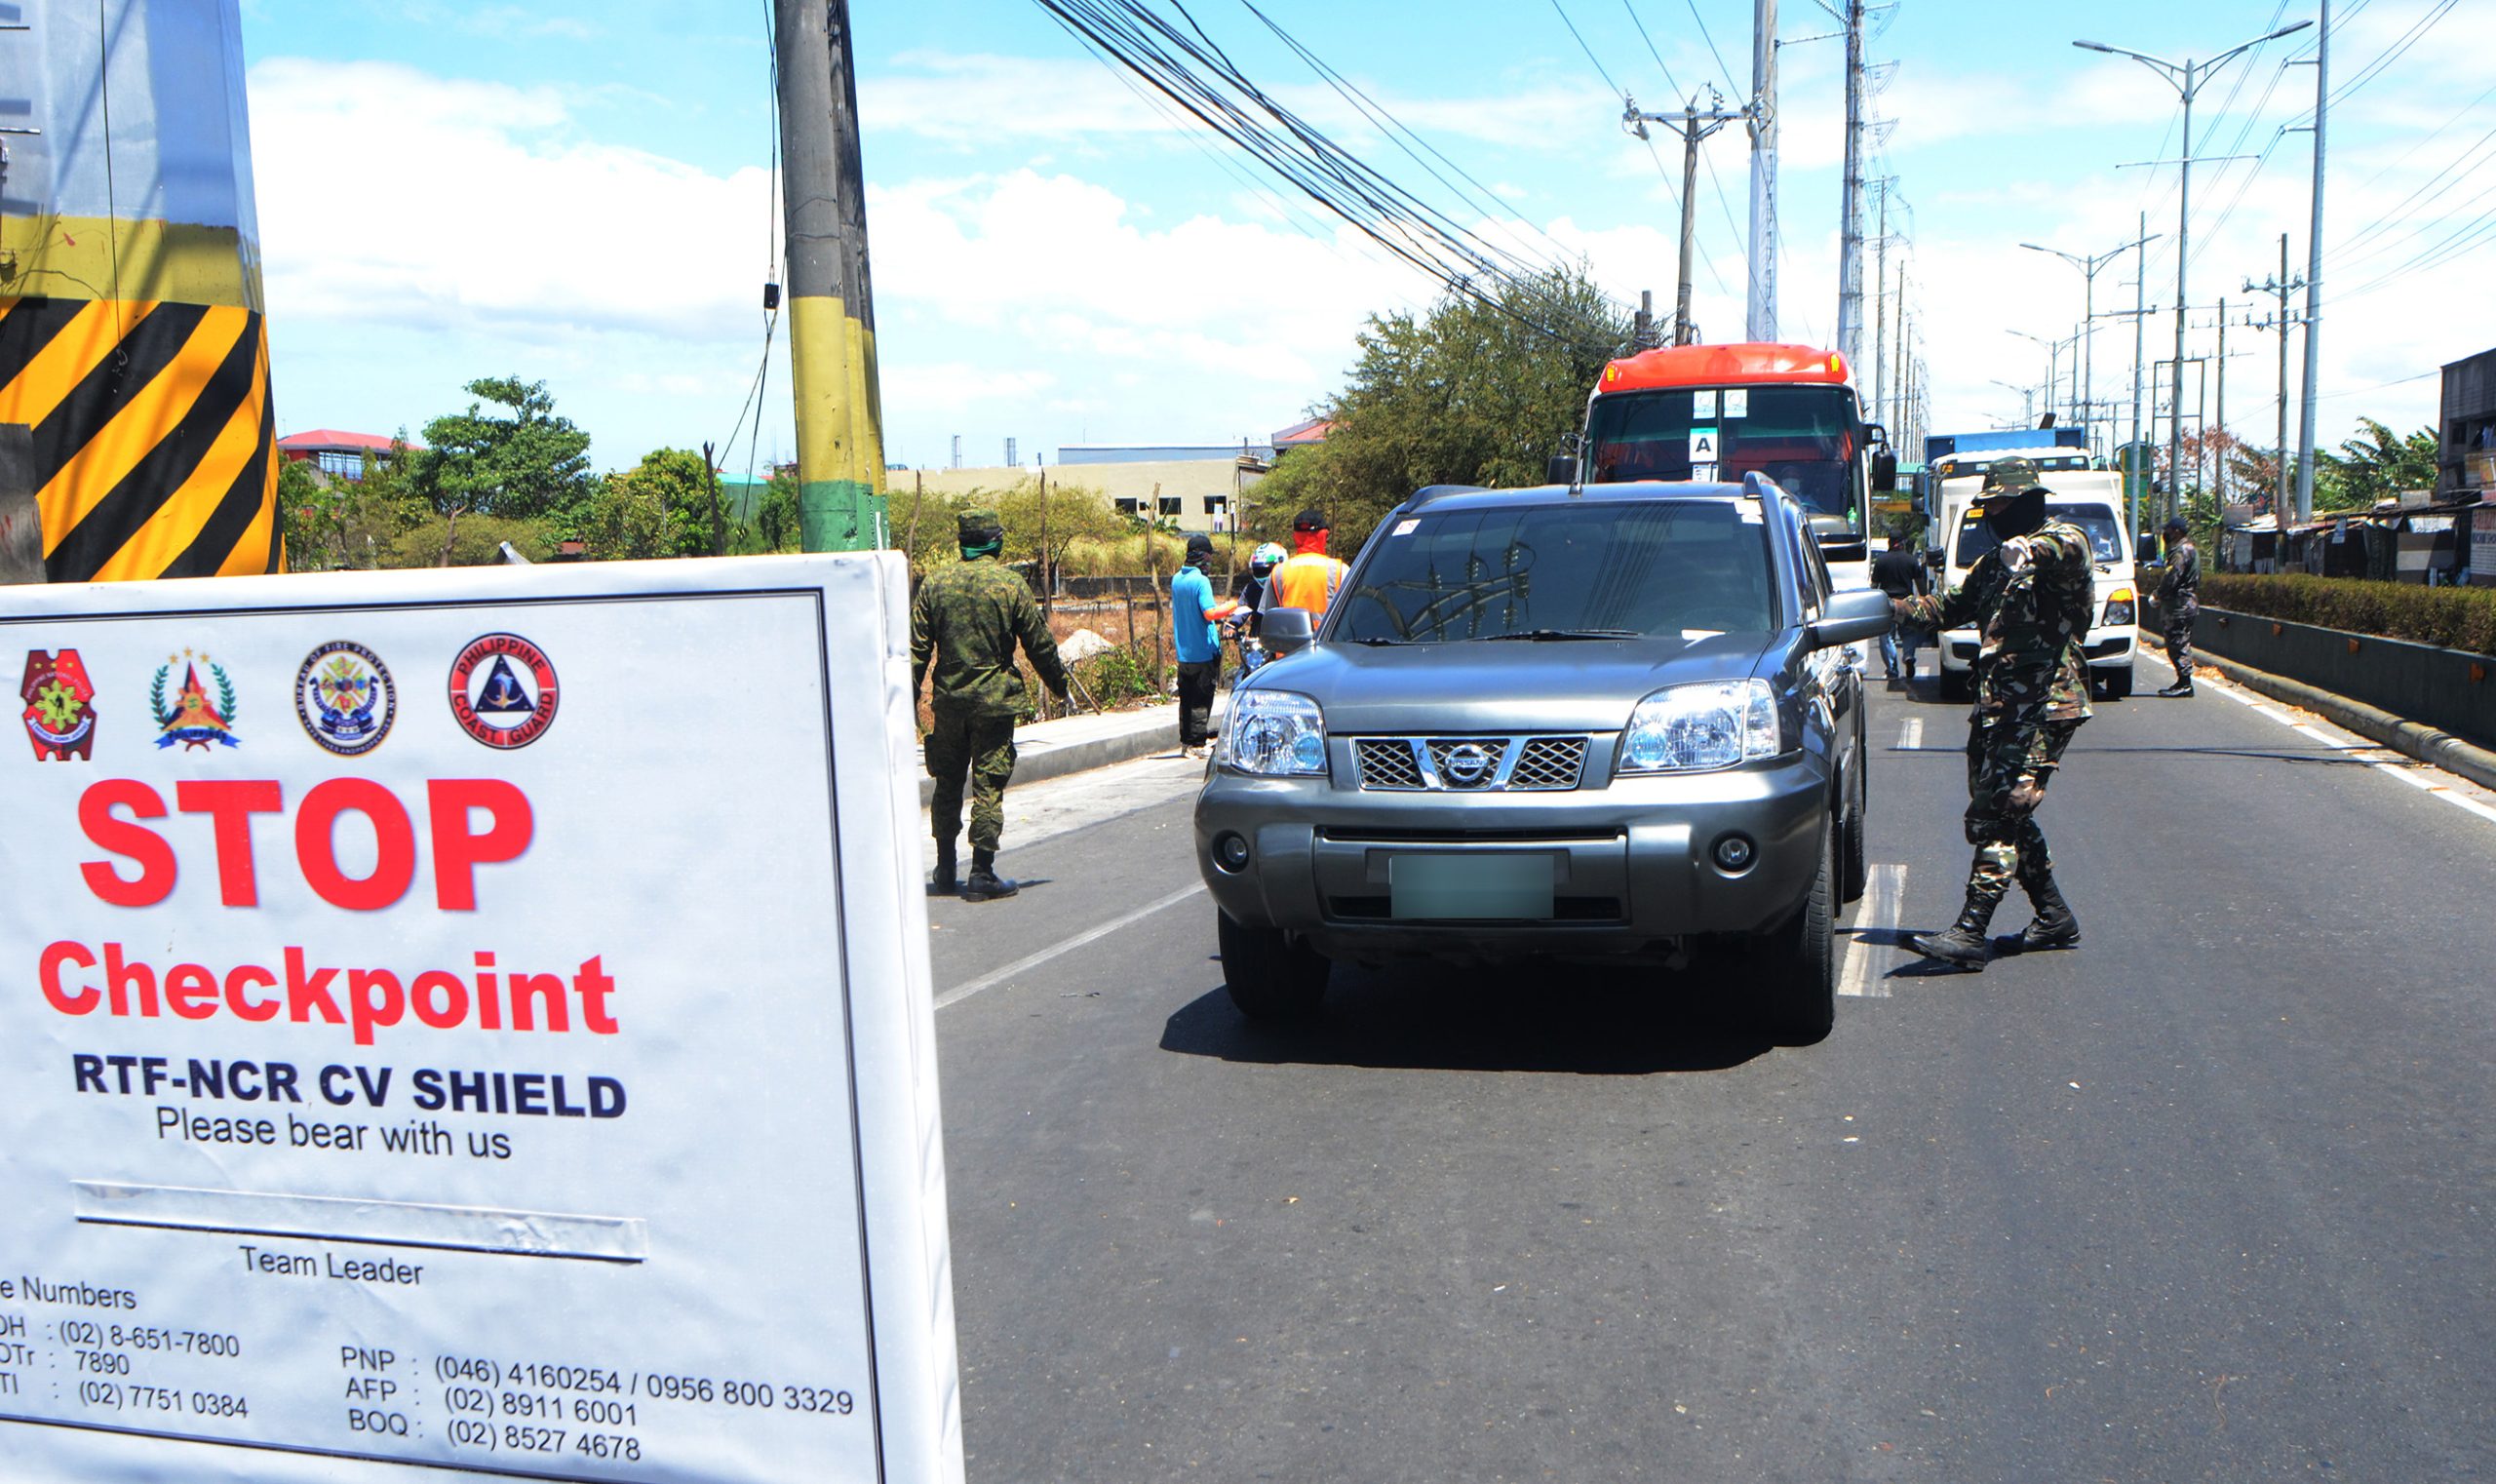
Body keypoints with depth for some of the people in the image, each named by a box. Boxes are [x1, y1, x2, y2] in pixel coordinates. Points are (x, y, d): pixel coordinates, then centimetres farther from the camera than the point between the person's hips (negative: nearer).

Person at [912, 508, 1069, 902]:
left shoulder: (934, 584, 1)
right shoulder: (1011, 584, -6)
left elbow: (917, 648, 2)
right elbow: (1039, 644, -2)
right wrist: (1058, 685, 13)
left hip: (949, 701, 3)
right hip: (995, 701, -3)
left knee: (947, 784, 15)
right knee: (988, 785, 1)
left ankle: (945, 871, 22)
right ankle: (982, 874, 1)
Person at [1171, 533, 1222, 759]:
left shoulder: (1176, 579, 7)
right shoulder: (1201, 581, -16)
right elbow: (1209, 613, -23)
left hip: (1183, 651, 7)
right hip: (1204, 650, -7)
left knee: (1186, 698, 13)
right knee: (1202, 700, -1)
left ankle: (1185, 742, 16)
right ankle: (1197, 744, -1)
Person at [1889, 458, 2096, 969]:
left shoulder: (2064, 542, -5)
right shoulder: (1996, 561, 22)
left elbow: (2069, 556, -29)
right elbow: (1954, 607, 27)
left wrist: (2032, 551, -52)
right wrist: (1897, 608, 11)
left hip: (2043, 707, -9)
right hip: (1997, 707, 9)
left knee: (1997, 815, -15)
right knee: (2006, 815, 14)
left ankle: (1971, 934, -18)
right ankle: (2054, 915, 27)